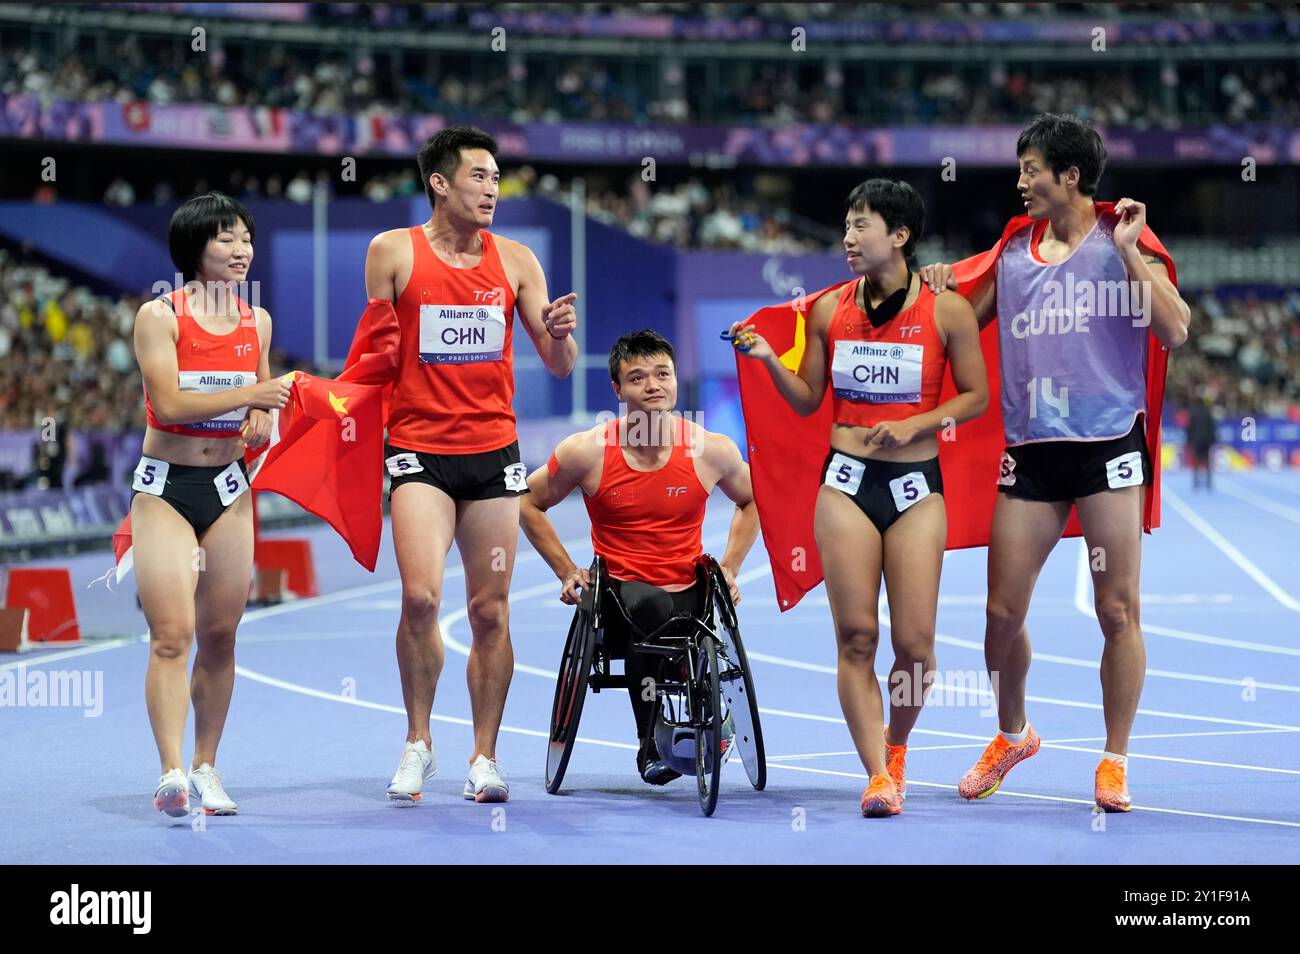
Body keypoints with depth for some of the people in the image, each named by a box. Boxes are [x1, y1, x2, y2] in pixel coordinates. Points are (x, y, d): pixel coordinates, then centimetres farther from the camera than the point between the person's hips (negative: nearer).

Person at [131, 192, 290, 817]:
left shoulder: (257, 321, 8)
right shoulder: (158, 316, -7)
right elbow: (169, 402, -18)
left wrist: (262, 426, -2)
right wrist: (249, 395, -22)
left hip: (228, 490, 5)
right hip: (165, 489, -4)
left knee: (219, 636, 6)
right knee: (171, 635, -13)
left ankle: (206, 768, 17)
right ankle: (171, 773, -18)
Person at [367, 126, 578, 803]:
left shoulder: (514, 260, 6)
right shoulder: (393, 252, 1)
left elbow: (558, 367, 7)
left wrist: (560, 334, -14)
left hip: (494, 450, 3)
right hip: (419, 449, -2)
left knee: (490, 610, 4)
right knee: (420, 596, -18)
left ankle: (484, 756, 15)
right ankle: (418, 742, 0)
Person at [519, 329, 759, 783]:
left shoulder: (712, 450, -1)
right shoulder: (587, 452, -5)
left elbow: (752, 500, 20)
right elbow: (529, 503, 12)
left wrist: (729, 567, 9)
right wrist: (566, 571, 5)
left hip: (688, 595, 1)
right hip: (617, 595, -1)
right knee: (650, 605, -39)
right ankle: (651, 745, -27)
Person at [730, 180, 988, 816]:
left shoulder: (947, 310, -3)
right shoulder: (829, 310, 6)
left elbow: (976, 397, 2)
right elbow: (807, 400, 12)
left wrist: (916, 424, -12)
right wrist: (768, 359, -4)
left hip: (916, 485, -2)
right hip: (846, 482, 2)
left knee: (915, 643, -3)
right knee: (856, 637, -7)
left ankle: (895, 745, 24)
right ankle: (878, 775, -5)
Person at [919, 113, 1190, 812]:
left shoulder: (1123, 239, -2)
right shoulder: (1014, 246, 11)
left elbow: (1174, 330, -13)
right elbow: (969, 321, 24)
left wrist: (1129, 251, -18)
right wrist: (942, 288, 3)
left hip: (1109, 443, -4)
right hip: (1030, 448, 4)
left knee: (1118, 610, -1)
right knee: (1002, 611, 4)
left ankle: (1114, 760, 12)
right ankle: (1012, 734, 28)